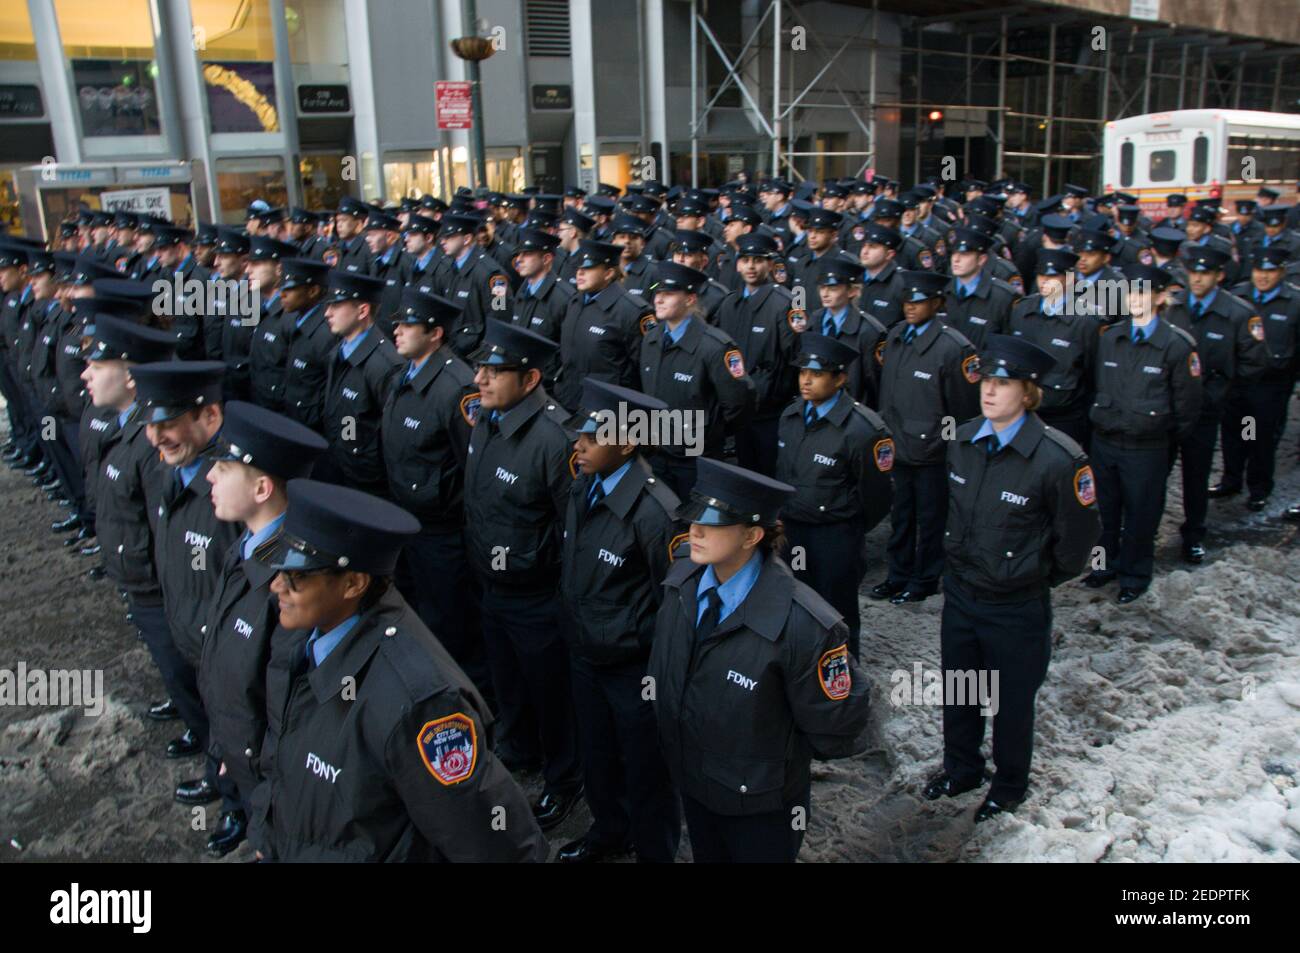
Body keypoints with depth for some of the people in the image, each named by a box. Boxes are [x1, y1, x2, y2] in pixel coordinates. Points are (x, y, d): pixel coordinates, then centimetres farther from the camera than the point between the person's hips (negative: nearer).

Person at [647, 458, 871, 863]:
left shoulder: (803, 627, -34)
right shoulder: (682, 580, -13)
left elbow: (836, 725, -20)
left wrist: (779, 760, -7)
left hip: (759, 805, -5)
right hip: (690, 782, 6)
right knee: (706, 856, 29)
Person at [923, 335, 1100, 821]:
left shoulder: (1058, 458, -24)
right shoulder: (963, 441, -5)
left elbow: (1078, 534, -10)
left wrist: (1043, 578, 1)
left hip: (1017, 606, -5)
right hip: (959, 592, 5)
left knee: (1011, 704, 15)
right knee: (957, 691, 21)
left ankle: (1009, 786, 39)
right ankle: (961, 769, 46)